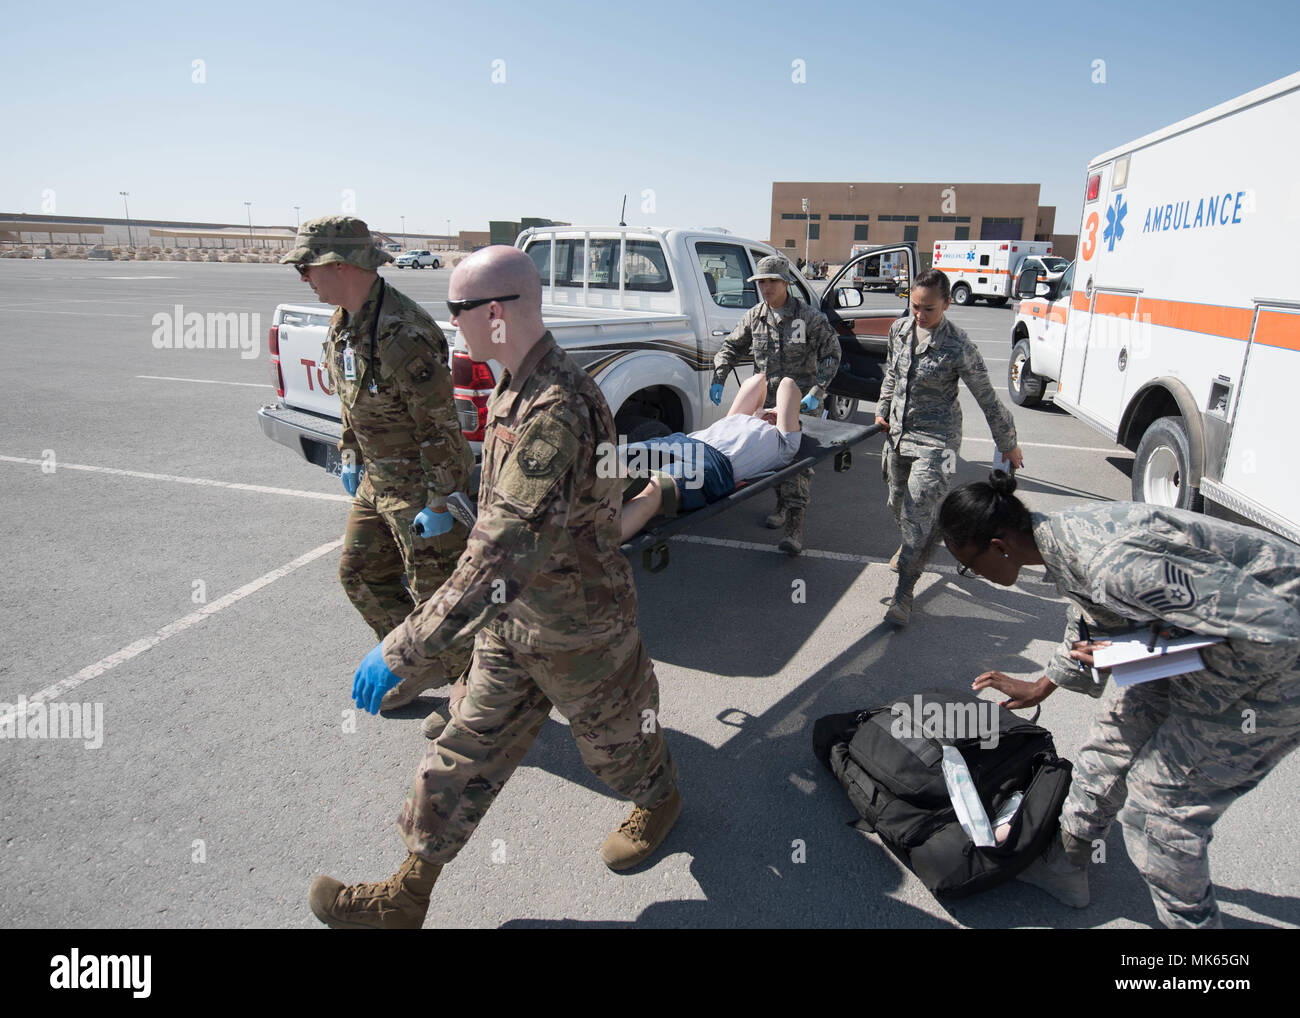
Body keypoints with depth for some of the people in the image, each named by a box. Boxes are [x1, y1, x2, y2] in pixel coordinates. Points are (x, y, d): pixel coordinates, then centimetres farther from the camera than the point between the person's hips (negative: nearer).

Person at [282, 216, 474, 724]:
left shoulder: (402, 334, -27)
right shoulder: (344, 321, 5)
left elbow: (440, 424, -26)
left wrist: (438, 503, -23)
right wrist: (351, 456, 20)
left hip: (421, 484, -10)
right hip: (377, 478, 10)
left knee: (437, 594, 2)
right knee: (360, 574, 18)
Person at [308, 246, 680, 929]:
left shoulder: (557, 412, -34)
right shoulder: (514, 389, -1)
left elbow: (502, 557, -39)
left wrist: (404, 650, -36)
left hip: (577, 629, -8)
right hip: (512, 621, 8)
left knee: (615, 737, 19)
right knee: (467, 750, 15)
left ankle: (660, 802, 52)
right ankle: (407, 897, 30)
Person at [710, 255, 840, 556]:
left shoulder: (809, 317, -7)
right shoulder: (755, 316, 5)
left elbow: (831, 355, -5)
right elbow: (731, 348, 10)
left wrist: (816, 392, -16)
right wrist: (718, 379, -6)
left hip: (801, 401, -4)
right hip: (766, 401, 5)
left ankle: (794, 525, -13)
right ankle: (782, 506, 33)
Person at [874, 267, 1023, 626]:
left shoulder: (958, 347, -19)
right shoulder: (899, 330, -3)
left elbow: (987, 398, -10)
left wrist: (1008, 445, -2)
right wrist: (882, 411, 16)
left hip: (936, 439, -6)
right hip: (899, 432, 6)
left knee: (918, 513, -11)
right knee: (898, 504, 19)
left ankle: (904, 591, 0)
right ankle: (911, 546, 51)